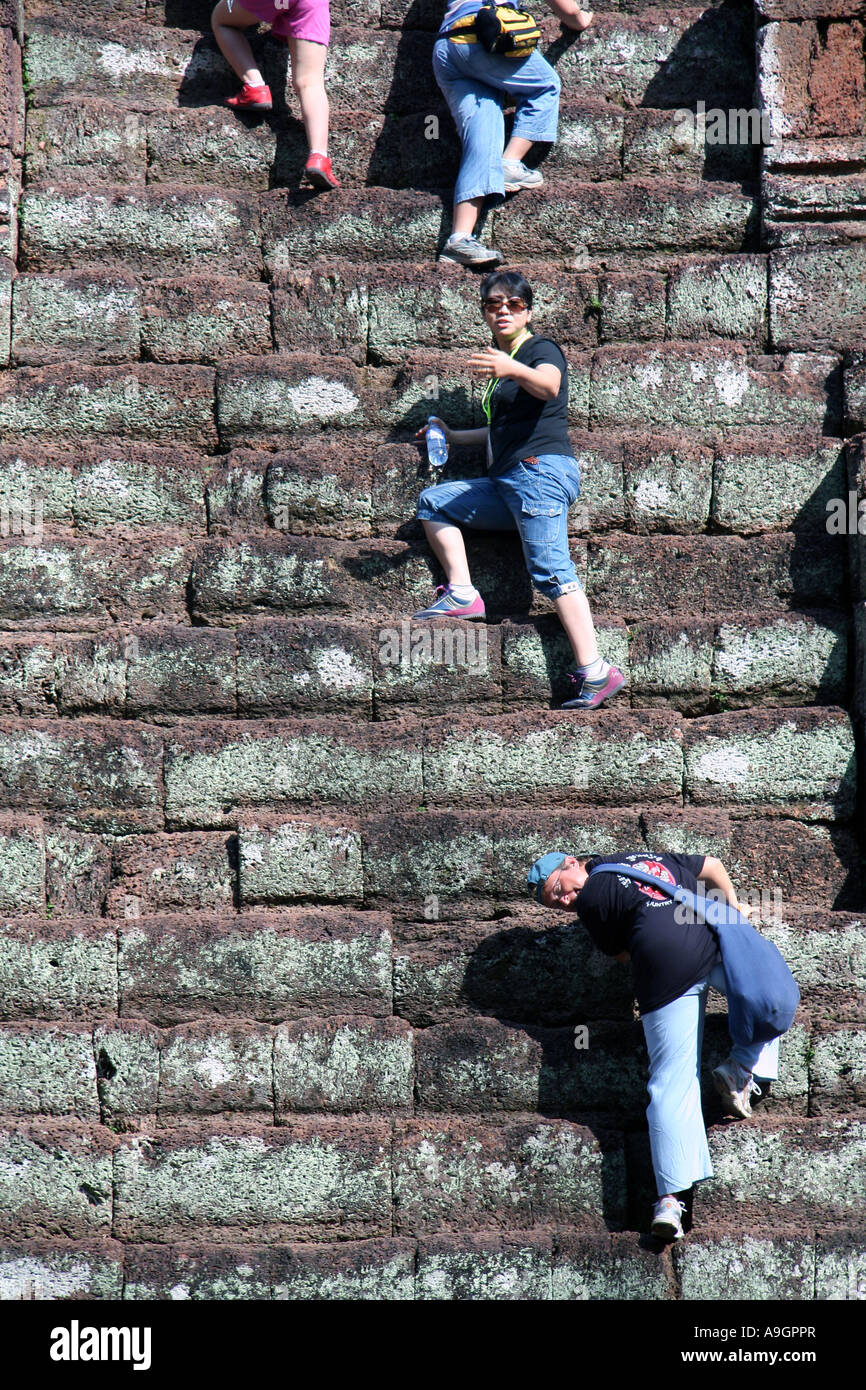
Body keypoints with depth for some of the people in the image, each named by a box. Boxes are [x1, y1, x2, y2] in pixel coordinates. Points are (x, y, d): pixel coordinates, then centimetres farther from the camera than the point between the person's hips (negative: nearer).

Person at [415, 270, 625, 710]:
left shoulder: (541, 349, -2)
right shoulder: (498, 359, 25)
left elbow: (548, 385, -28)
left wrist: (513, 370, -48)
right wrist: (453, 436, 44)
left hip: (540, 470, -9)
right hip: (506, 484, 10)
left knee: (550, 571, -21)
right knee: (432, 502, 13)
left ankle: (595, 672, -29)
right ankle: (461, 594, 1)